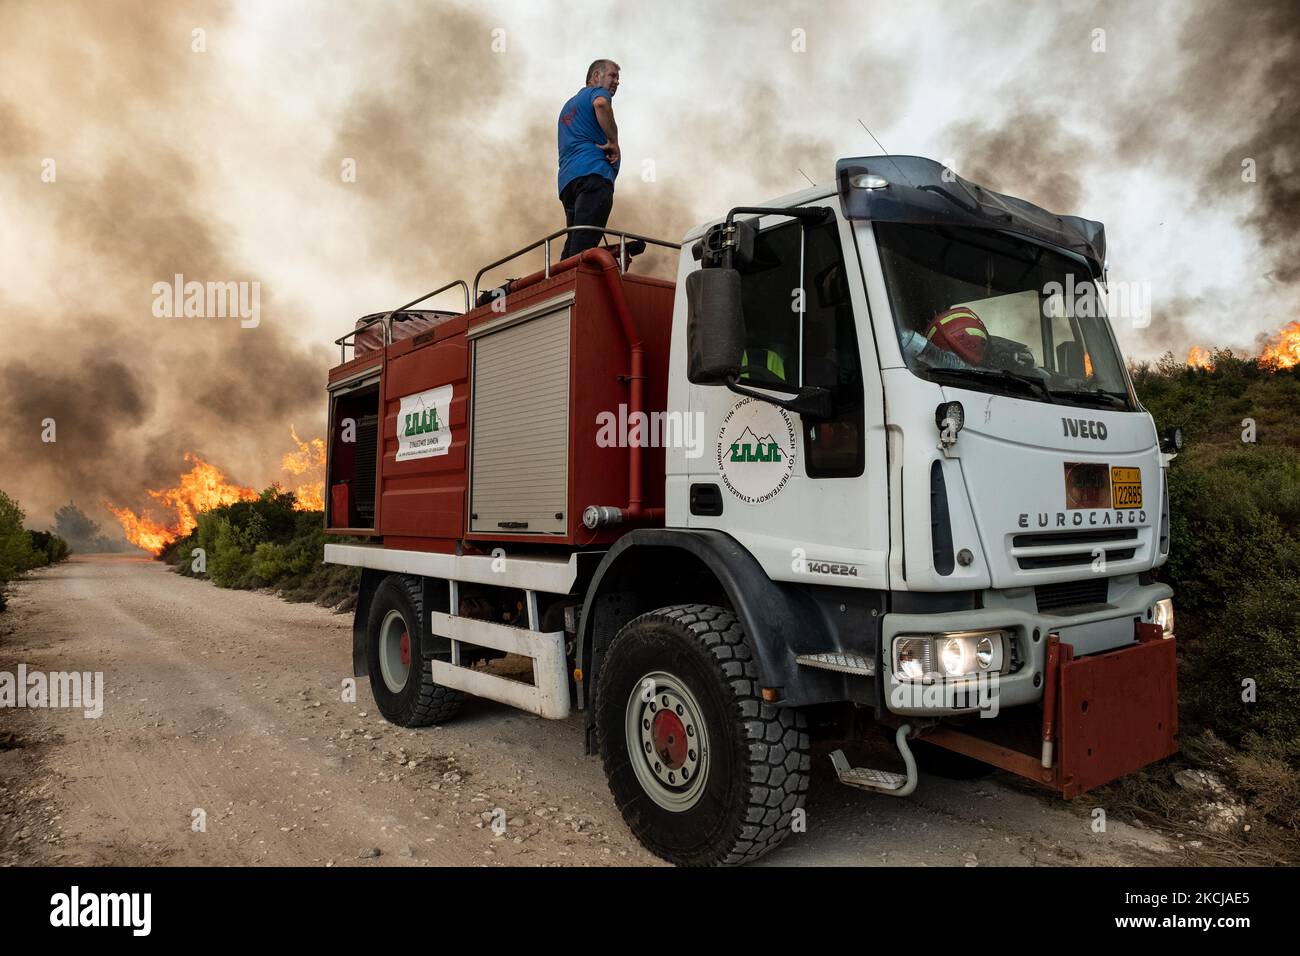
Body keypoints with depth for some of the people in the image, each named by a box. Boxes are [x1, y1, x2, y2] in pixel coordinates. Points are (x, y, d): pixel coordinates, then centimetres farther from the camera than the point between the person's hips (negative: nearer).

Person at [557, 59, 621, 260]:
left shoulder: (569, 104, 36)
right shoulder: (597, 92, 10)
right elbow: (600, 103, -15)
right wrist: (613, 143, -11)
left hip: (567, 178, 8)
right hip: (592, 171, -8)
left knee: (573, 244, 2)